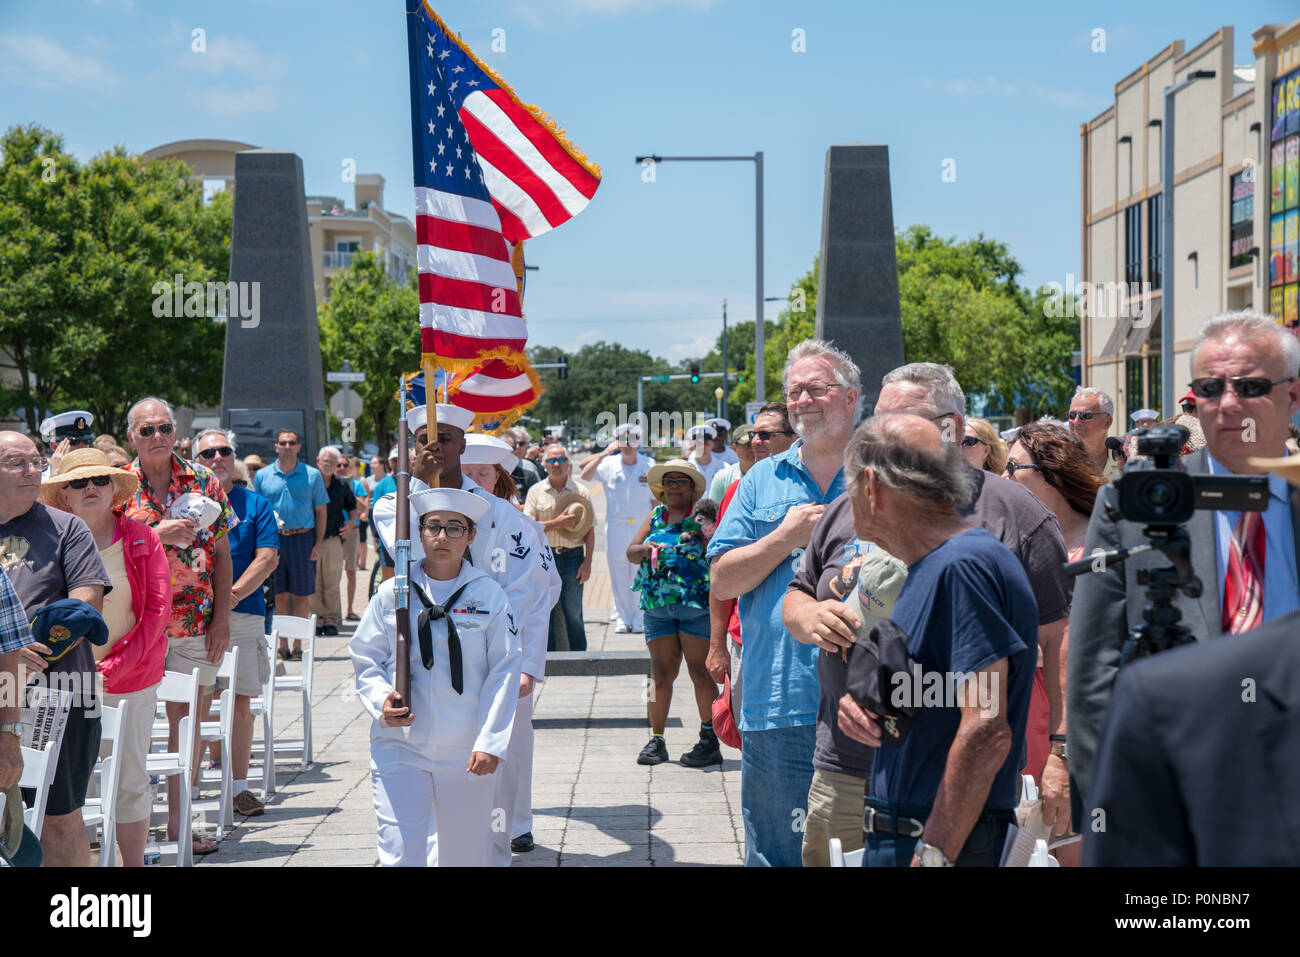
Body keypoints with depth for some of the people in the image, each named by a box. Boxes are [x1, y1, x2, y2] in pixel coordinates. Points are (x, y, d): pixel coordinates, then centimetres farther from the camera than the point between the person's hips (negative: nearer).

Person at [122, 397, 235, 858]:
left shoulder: (203, 481, 5)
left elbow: (222, 555, 5)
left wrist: (221, 619, -2)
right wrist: (158, 534, -20)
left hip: (196, 624, 2)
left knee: (189, 723, 6)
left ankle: (177, 823, 14)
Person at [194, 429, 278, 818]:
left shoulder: (255, 505, 10)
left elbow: (268, 558, 0)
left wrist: (234, 593, -13)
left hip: (244, 614, 1)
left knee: (241, 702, 3)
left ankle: (239, 785, 12)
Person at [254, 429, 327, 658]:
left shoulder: (312, 475, 5)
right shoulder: (263, 476, 8)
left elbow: (320, 512, 6)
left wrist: (318, 544, -3)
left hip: (302, 538, -1)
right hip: (273, 540, 1)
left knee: (301, 595, 0)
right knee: (279, 595, 3)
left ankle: (298, 644, 7)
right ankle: (282, 644, 10)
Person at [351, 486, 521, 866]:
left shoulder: (489, 594, 0)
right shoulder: (391, 593, 3)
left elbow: (504, 671, -2)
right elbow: (365, 659, 9)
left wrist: (491, 742, -8)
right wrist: (381, 699, -11)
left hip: (466, 751, 0)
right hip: (398, 745, 0)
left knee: (466, 853, 10)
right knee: (400, 853, -9)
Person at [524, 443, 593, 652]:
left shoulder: (580, 492, 6)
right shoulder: (536, 491, 5)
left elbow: (589, 530, 6)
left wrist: (587, 561, -2)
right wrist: (557, 523, -15)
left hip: (573, 557, 0)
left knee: (573, 614, 1)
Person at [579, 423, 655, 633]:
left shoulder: (649, 466, 4)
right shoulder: (608, 465, 2)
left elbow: (655, 500, 9)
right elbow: (584, 475, -13)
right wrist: (604, 453, -13)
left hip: (642, 525, 0)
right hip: (615, 526, 0)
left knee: (640, 574, 0)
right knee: (618, 574, 2)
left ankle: (639, 618, 9)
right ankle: (622, 618, 11)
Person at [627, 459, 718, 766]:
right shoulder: (656, 516, 16)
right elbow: (631, 552, 14)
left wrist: (704, 536, -27)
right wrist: (645, 549, -6)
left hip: (697, 603, -4)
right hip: (657, 605, 4)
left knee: (701, 671, -5)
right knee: (661, 671, 4)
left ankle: (709, 740, 1)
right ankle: (656, 739, 10)